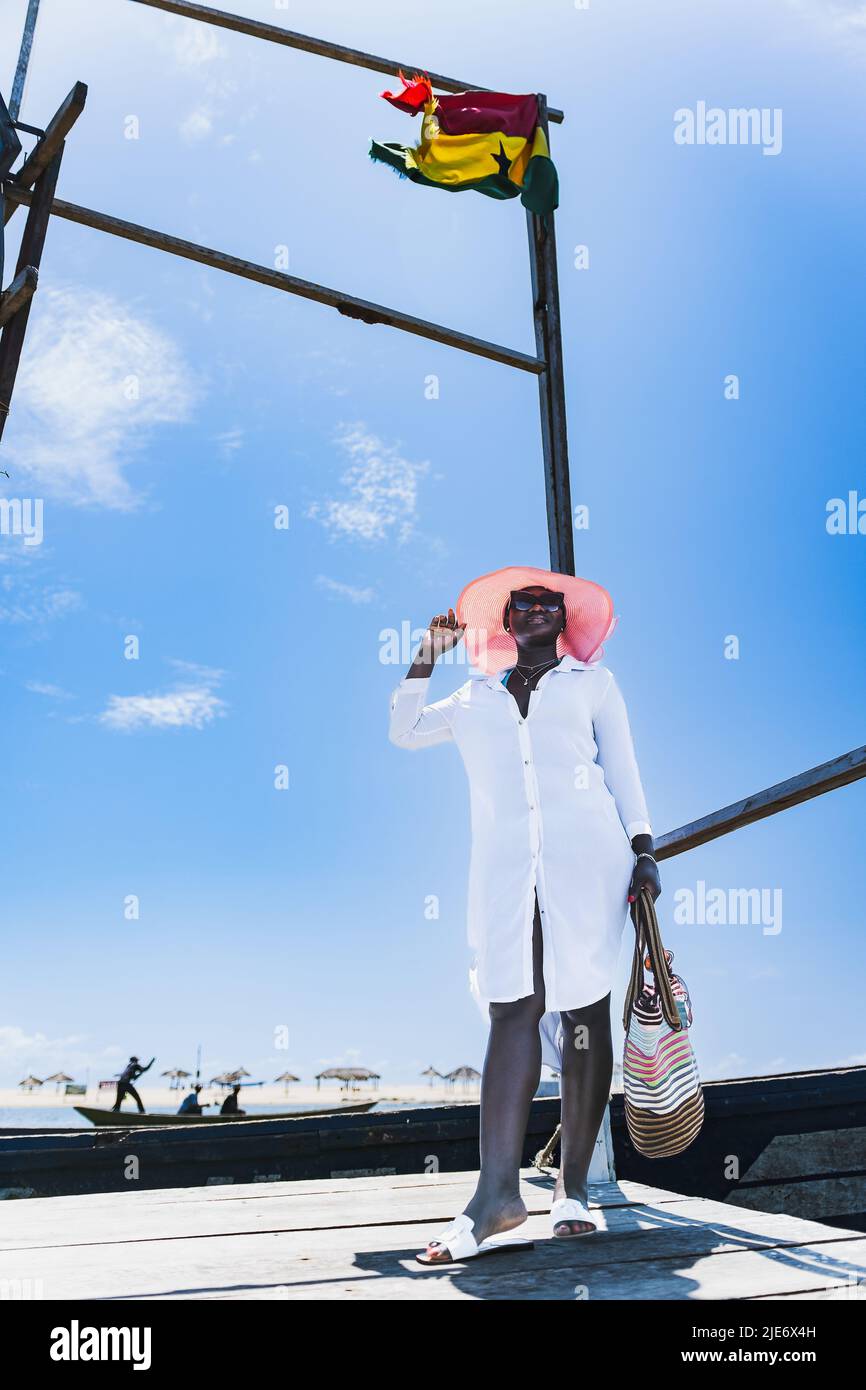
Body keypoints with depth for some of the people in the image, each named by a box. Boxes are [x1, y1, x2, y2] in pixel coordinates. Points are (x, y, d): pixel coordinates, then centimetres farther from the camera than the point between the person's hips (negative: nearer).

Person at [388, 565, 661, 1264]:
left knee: (584, 1013, -1)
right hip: (505, 865, 1)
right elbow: (404, 731, 22)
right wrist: (427, 656, 18)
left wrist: (642, 851, 2)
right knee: (515, 1012, -8)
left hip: (587, 859, -1)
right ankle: (499, 1192, -11)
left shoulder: (593, 682, 18)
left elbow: (623, 771, 13)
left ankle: (574, 1188, 6)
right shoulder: (475, 698, 24)